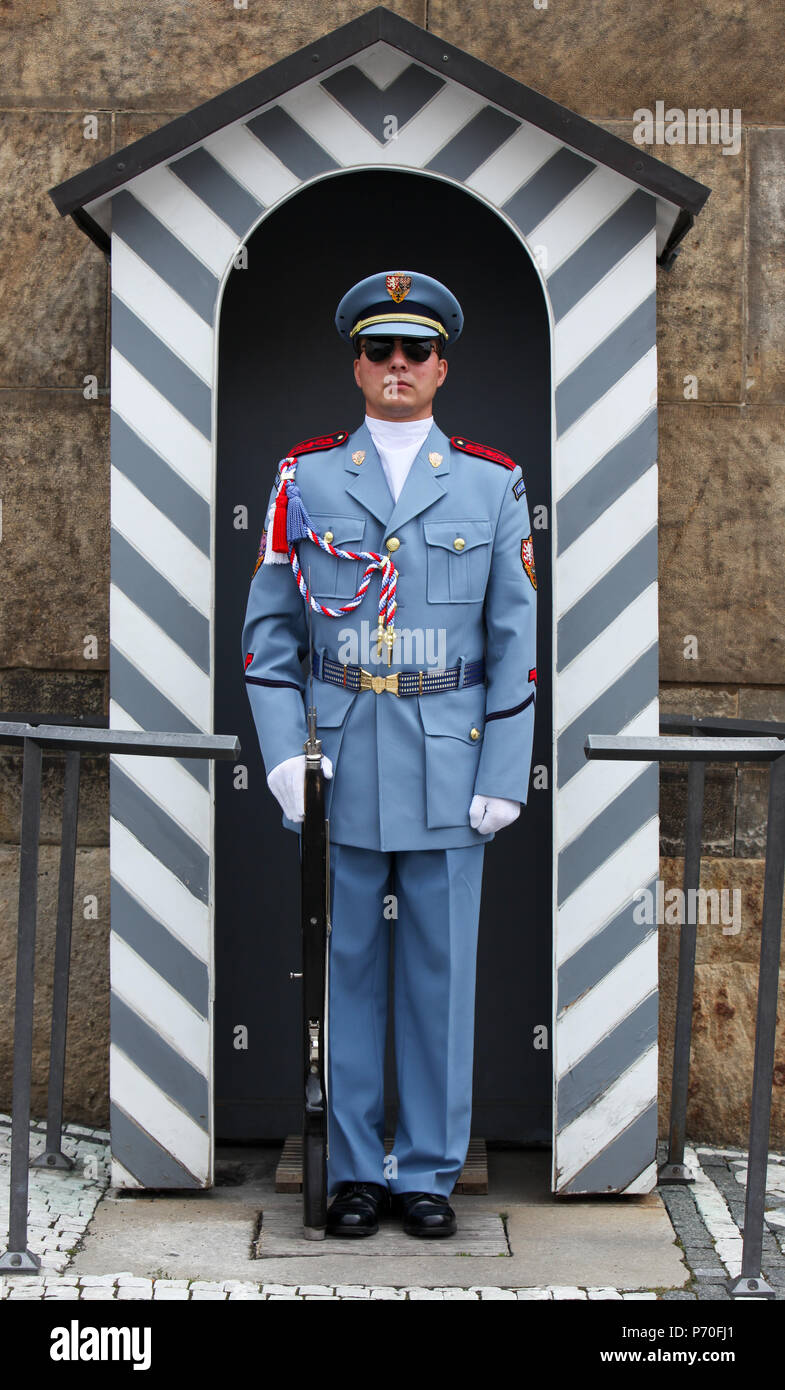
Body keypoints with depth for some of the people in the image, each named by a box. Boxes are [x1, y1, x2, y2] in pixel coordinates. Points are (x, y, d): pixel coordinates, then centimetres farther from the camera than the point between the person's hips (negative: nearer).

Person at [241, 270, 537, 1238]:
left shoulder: (493, 485, 6)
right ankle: (352, 1172, 16)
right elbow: (268, 630, 6)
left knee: (441, 974, 5)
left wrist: (504, 779, -2)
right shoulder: (304, 478, 6)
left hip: (450, 765, 0)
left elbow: (516, 642, 4)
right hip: (337, 763, 0)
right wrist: (283, 752, -5)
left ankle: (429, 1172, 16)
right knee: (344, 971, 5)